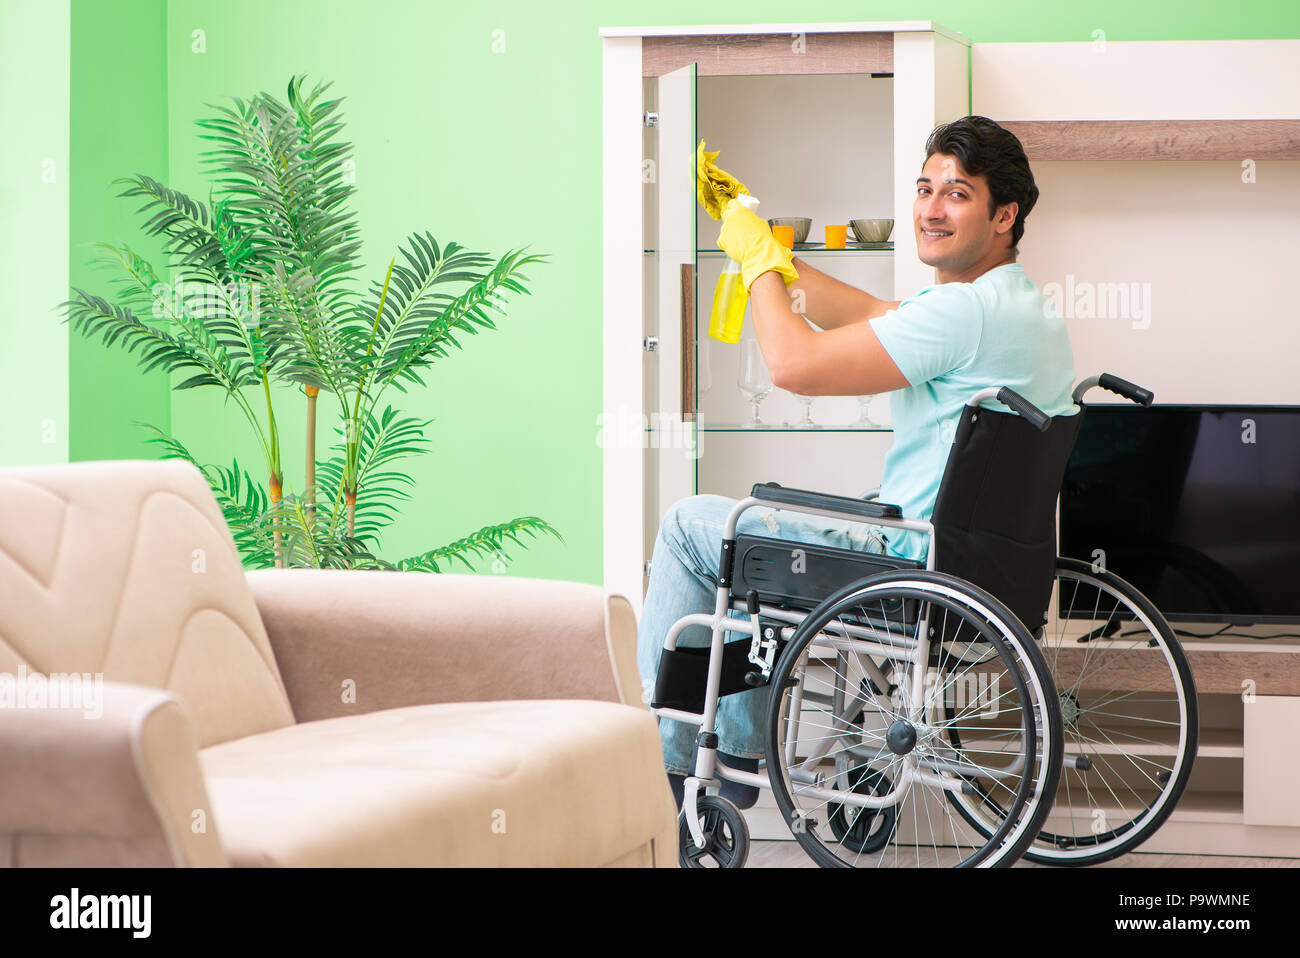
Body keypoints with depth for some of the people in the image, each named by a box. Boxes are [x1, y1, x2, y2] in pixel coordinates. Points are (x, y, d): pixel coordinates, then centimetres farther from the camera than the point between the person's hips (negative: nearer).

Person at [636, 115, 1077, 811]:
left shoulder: (968, 310, -23)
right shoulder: (1027, 306, 9)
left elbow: (794, 364, -24)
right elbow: (869, 317, 21)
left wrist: (758, 259, -7)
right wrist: (765, 246, 19)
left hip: (913, 567, -10)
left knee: (688, 524, 6)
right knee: (750, 524, 31)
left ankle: (662, 762, 14)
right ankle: (736, 755, 35)